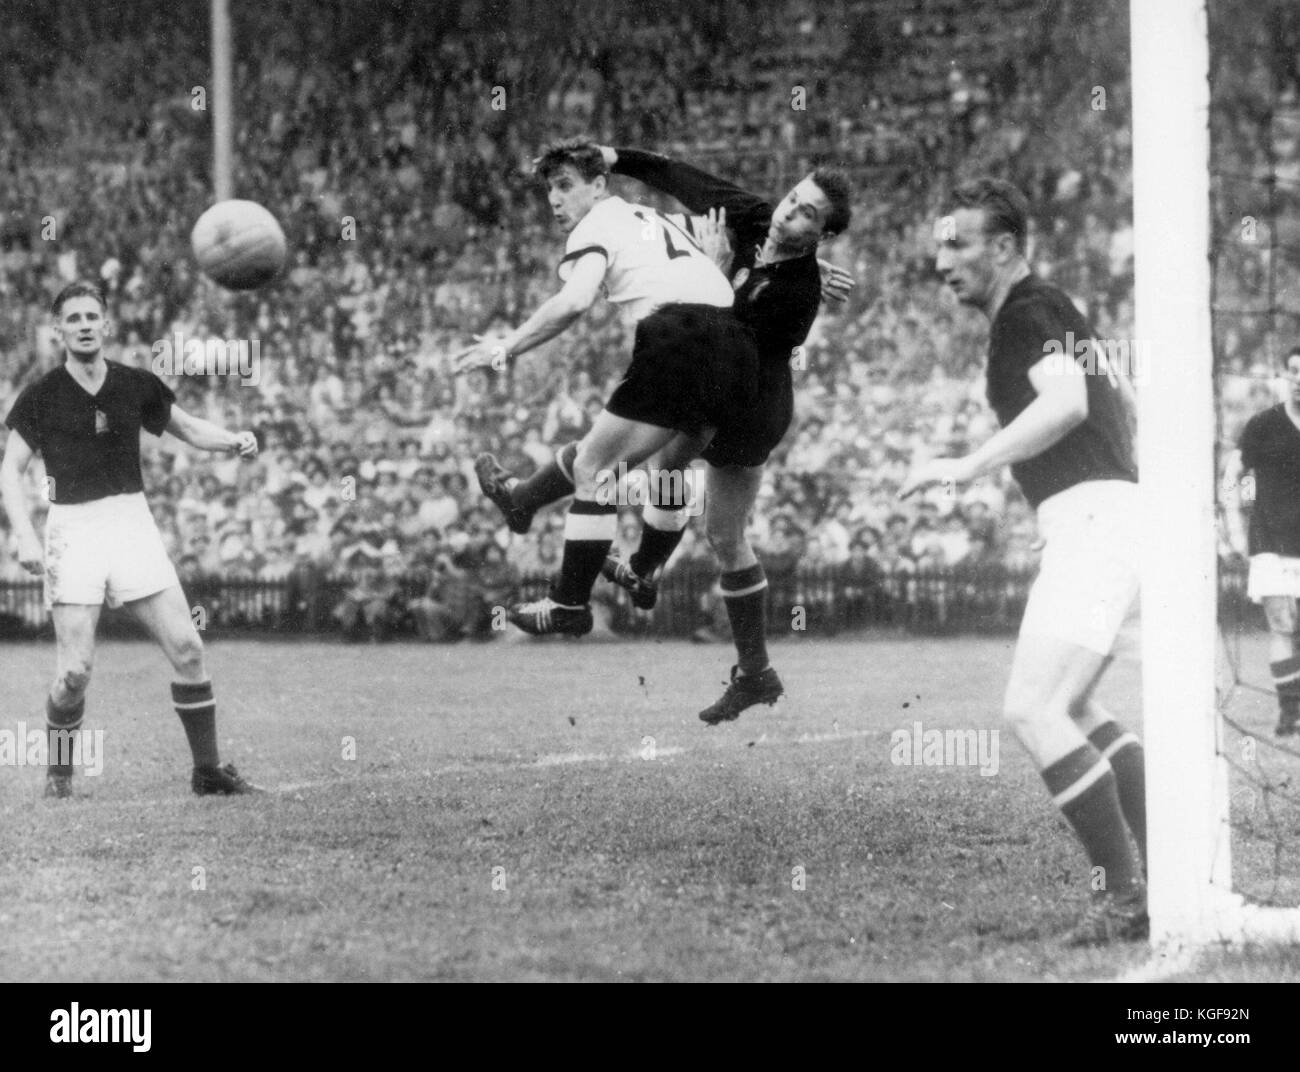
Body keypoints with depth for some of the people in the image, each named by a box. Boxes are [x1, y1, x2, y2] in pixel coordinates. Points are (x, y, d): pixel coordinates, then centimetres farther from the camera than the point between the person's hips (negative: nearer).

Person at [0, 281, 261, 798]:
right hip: (72, 529, -3)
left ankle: (208, 770, 6)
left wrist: (234, 439, -3)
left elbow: (190, 429, 18)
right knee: (74, 670, -10)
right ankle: (58, 770, 12)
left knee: (186, 648, -5)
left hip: (132, 523, 3)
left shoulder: (137, 385, 6)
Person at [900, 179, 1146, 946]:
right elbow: (1125, 402, 31)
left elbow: (1066, 400, -26)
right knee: (1072, 709, 20)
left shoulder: (1028, 314, -8)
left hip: (1092, 520, -11)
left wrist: (970, 466, -27)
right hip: (1124, 510, 11)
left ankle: (1127, 898, -16)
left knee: (1033, 711, -15)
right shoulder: (1055, 312, 23)